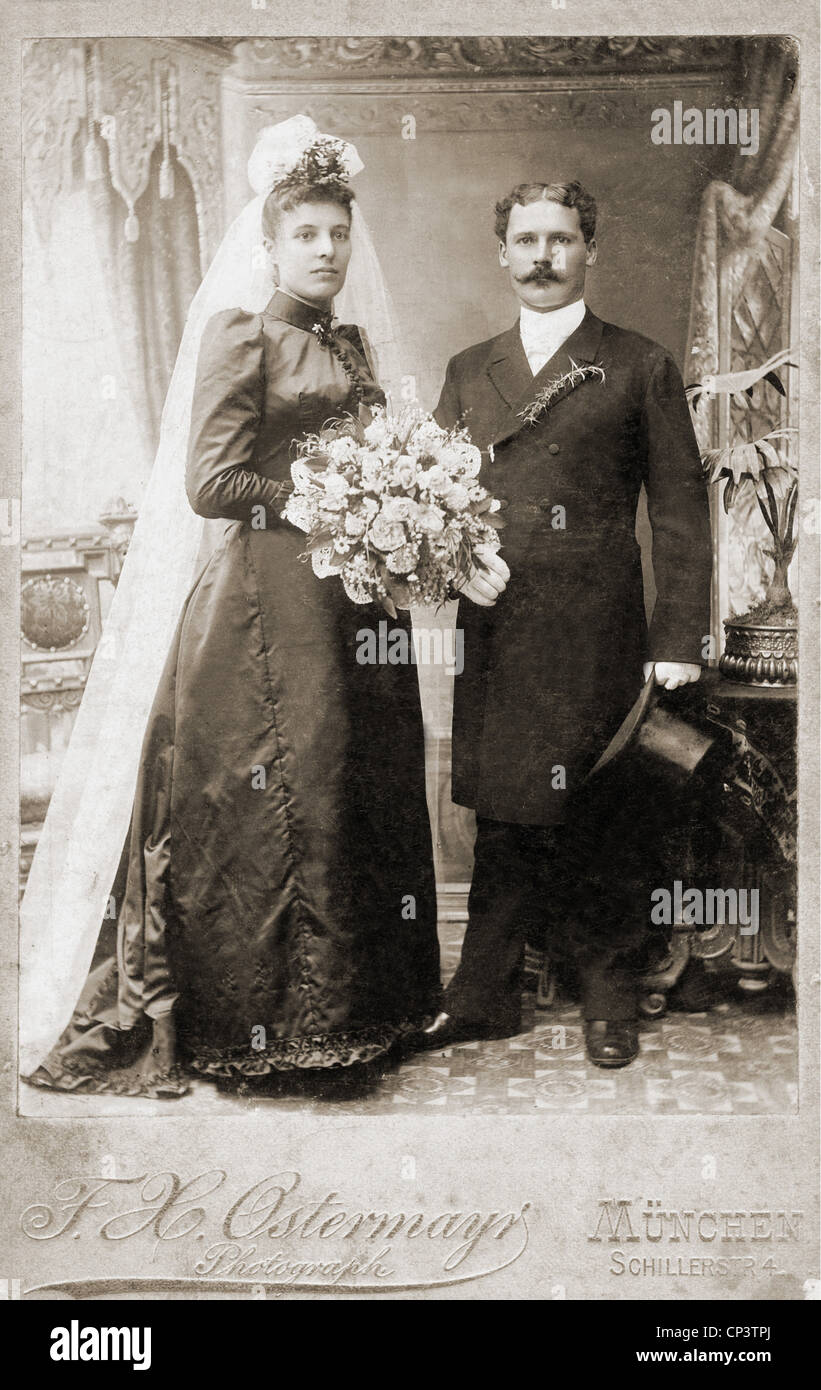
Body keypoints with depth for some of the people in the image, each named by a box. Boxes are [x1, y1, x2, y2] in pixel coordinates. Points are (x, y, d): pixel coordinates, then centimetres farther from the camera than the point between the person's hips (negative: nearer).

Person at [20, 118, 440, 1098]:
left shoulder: (352, 345, 17)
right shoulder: (242, 335, -3)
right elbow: (211, 483, -12)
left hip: (357, 603, 7)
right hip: (269, 603, -7)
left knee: (365, 791, 9)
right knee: (273, 803, -2)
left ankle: (355, 1005, 23)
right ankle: (262, 1026, 13)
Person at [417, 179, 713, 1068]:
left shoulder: (640, 367, 6)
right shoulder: (467, 373, 16)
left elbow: (679, 509, 2)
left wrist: (679, 639, -5)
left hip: (597, 630, -3)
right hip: (493, 628, 3)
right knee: (502, 817, 8)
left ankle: (610, 998, 22)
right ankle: (483, 997, 21)